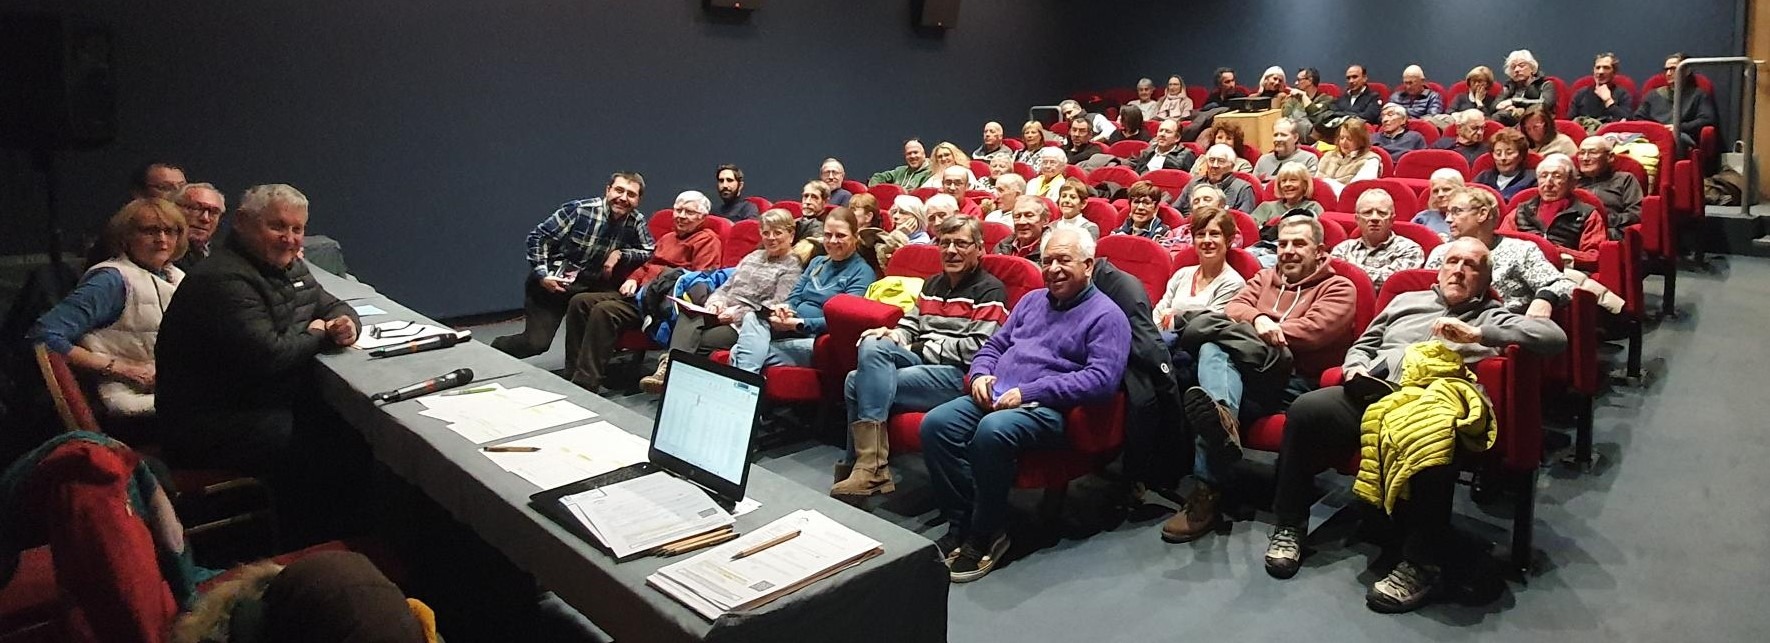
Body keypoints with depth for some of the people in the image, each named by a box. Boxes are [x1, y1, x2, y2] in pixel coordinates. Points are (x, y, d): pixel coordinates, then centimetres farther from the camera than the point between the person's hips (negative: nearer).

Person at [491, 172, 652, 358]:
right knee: (536, 342, -14)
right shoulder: (579, 210, -17)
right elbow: (538, 236, -11)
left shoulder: (635, 222, -5)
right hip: (551, 283, -4)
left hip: (588, 285, 5)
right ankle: (493, 350, 22)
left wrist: (620, 254, -14)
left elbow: (649, 252, 2)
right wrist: (542, 275, -17)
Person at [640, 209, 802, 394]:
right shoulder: (752, 257, 27)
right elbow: (726, 287, 23)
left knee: (695, 342, -28)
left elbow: (776, 307, -10)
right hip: (722, 314, 6)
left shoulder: (793, 266, 2)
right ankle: (671, 367, -43)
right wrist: (715, 301, -2)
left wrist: (737, 313, -17)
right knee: (688, 314, -28)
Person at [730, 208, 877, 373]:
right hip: (792, 332, 6)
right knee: (753, 319, -26)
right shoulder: (817, 262, 23)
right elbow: (794, 297, 18)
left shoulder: (863, 272, -1)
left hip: (818, 340, -6)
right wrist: (785, 308, -8)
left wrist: (797, 323, -19)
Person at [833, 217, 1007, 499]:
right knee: (872, 346, -25)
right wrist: (892, 335, -3)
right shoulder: (933, 284, 25)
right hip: (921, 360, 7)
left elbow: (977, 348, -12)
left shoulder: (990, 290, -1)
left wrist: (919, 349, -8)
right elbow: (909, 326, 23)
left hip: (959, 374, -7)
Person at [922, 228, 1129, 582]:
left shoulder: (1106, 316, 0)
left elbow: (1102, 379, -14)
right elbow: (995, 345, 27)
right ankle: (962, 523, -11)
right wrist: (981, 374, 1)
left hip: (1048, 408, -7)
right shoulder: (1032, 300, 23)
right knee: (936, 424, -20)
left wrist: (1028, 392, -17)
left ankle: (986, 535, -19)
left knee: (992, 431, -37)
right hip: (996, 397, 7)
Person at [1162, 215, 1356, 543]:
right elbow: (1234, 308, 10)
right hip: (1245, 375, 5)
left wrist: (1258, 335, -9)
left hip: (1294, 384, -5)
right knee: (1212, 351, -29)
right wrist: (1258, 320, -13)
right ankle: (1222, 415, -55)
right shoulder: (1263, 279, 29)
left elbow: (1316, 328, -7)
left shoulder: (1338, 288, 13)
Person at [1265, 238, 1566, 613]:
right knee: (1305, 410, -28)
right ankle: (1290, 525, -15)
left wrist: (1477, 334, -4)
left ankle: (1421, 563, -27)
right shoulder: (1407, 300, 33)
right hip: (1370, 392, 3)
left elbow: (1556, 338, 7)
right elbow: (1363, 345, 34)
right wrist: (1356, 368, 8)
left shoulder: (1494, 318, 23)